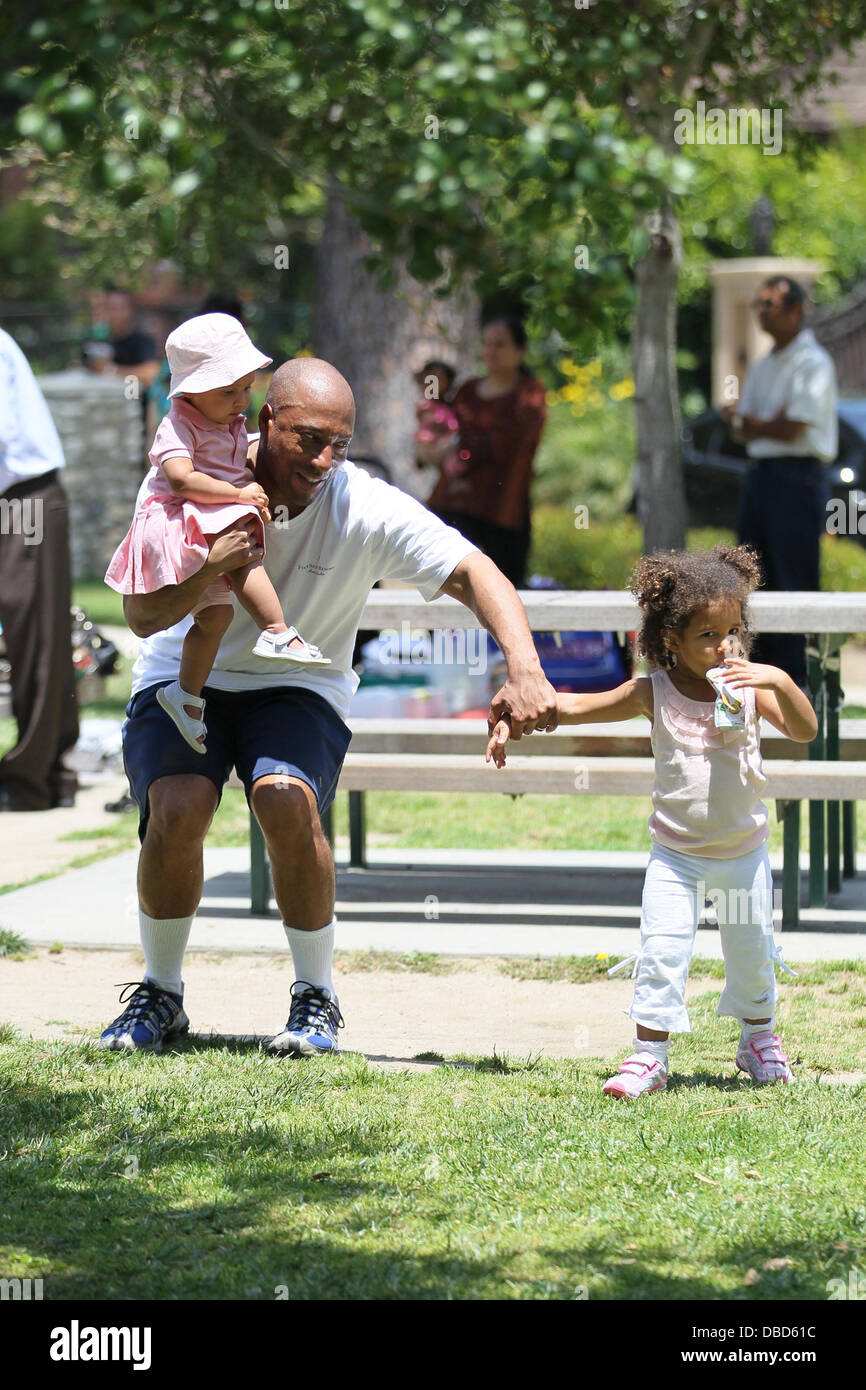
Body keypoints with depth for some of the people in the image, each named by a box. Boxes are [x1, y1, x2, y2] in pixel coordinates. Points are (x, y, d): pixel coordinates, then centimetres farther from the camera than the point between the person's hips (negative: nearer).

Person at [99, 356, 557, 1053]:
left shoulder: (366, 507, -18)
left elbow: (475, 573, -24)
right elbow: (142, 615, -17)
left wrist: (525, 670, -42)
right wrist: (208, 570, -38)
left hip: (299, 686, -1)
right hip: (185, 677, 1)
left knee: (286, 800, -32)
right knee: (178, 808, -28)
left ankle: (317, 997, -11)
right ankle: (161, 994, -4)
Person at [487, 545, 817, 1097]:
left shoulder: (749, 686, -11)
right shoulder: (653, 694, -11)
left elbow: (805, 731, -21)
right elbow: (577, 707, -4)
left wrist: (782, 682, -37)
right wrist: (513, 717, -11)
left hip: (743, 853, 1)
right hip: (676, 854, -1)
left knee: (752, 954, 15)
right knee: (661, 953, -10)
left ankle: (759, 1040, 39)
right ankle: (649, 1057, -1)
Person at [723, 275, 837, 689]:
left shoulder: (812, 364, -6)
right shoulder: (763, 367, 19)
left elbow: (793, 429, -13)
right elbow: (741, 432, 16)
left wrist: (750, 421, 2)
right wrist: (770, 423, -7)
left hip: (797, 477, -8)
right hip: (758, 476, 8)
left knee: (796, 579, -8)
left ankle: (798, 676, -8)